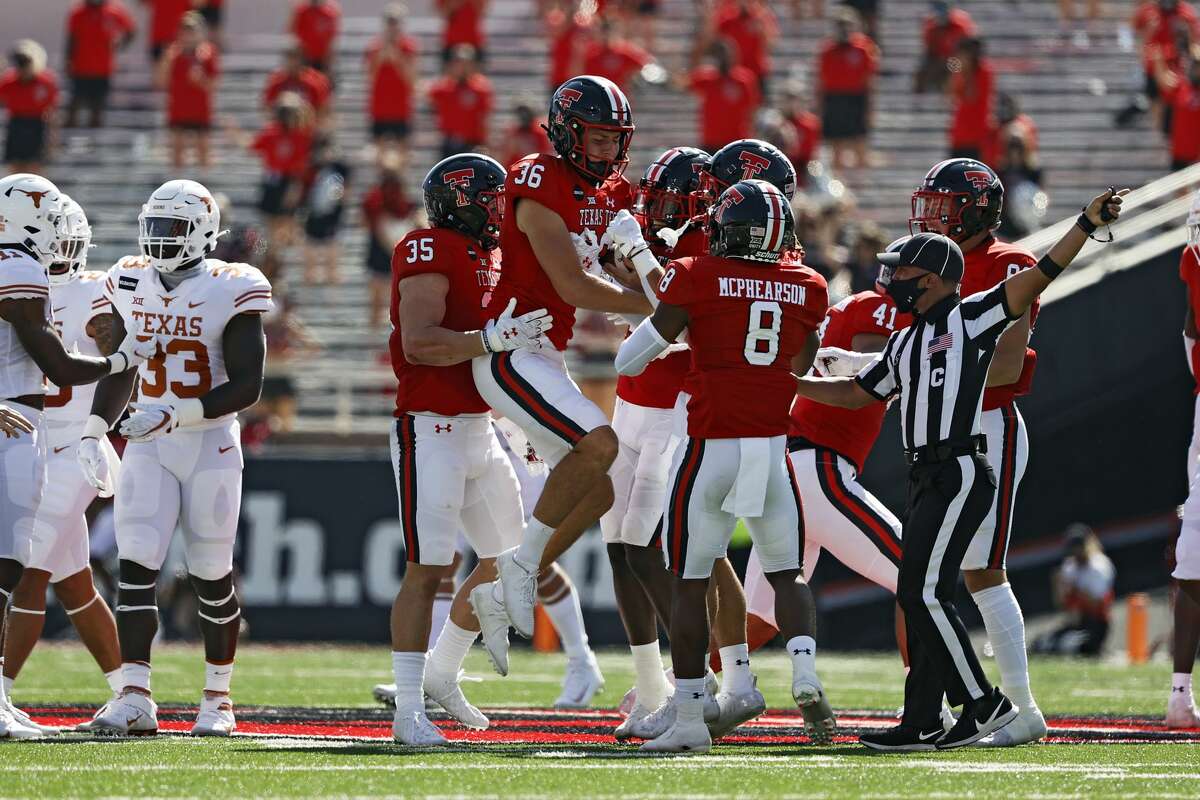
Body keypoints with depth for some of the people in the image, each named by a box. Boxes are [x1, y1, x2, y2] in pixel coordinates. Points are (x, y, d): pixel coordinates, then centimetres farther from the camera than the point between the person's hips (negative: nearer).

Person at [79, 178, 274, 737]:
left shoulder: (229, 293, -11)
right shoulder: (131, 286, 6)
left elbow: (247, 387, -14)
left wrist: (175, 415, -22)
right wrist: (92, 433, 6)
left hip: (211, 445, -4)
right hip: (148, 447, 4)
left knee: (212, 579, 3)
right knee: (135, 567, -9)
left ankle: (218, 698, 17)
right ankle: (135, 699, -11)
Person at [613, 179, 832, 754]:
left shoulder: (696, 279, -6)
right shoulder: (807, 289, 5)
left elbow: (629, 361, -2)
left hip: (710, 449, -3)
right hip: (773, 447, 3)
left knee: (688, 582, 5)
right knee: (787, 573, 16)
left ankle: (688, 715, 3)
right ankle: (805, 673, -8)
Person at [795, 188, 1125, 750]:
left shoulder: (971, 317, -4)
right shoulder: (905, 342, 20)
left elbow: (1035, 278, -12)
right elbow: (857, 393, 30)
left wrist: (1086, 225, -21)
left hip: (959, 475, -9)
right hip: (927, 480, 9)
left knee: (923, 593, -12)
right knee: (920, 598, 8)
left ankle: (983, 704, -6)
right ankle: (922, 723, 11)